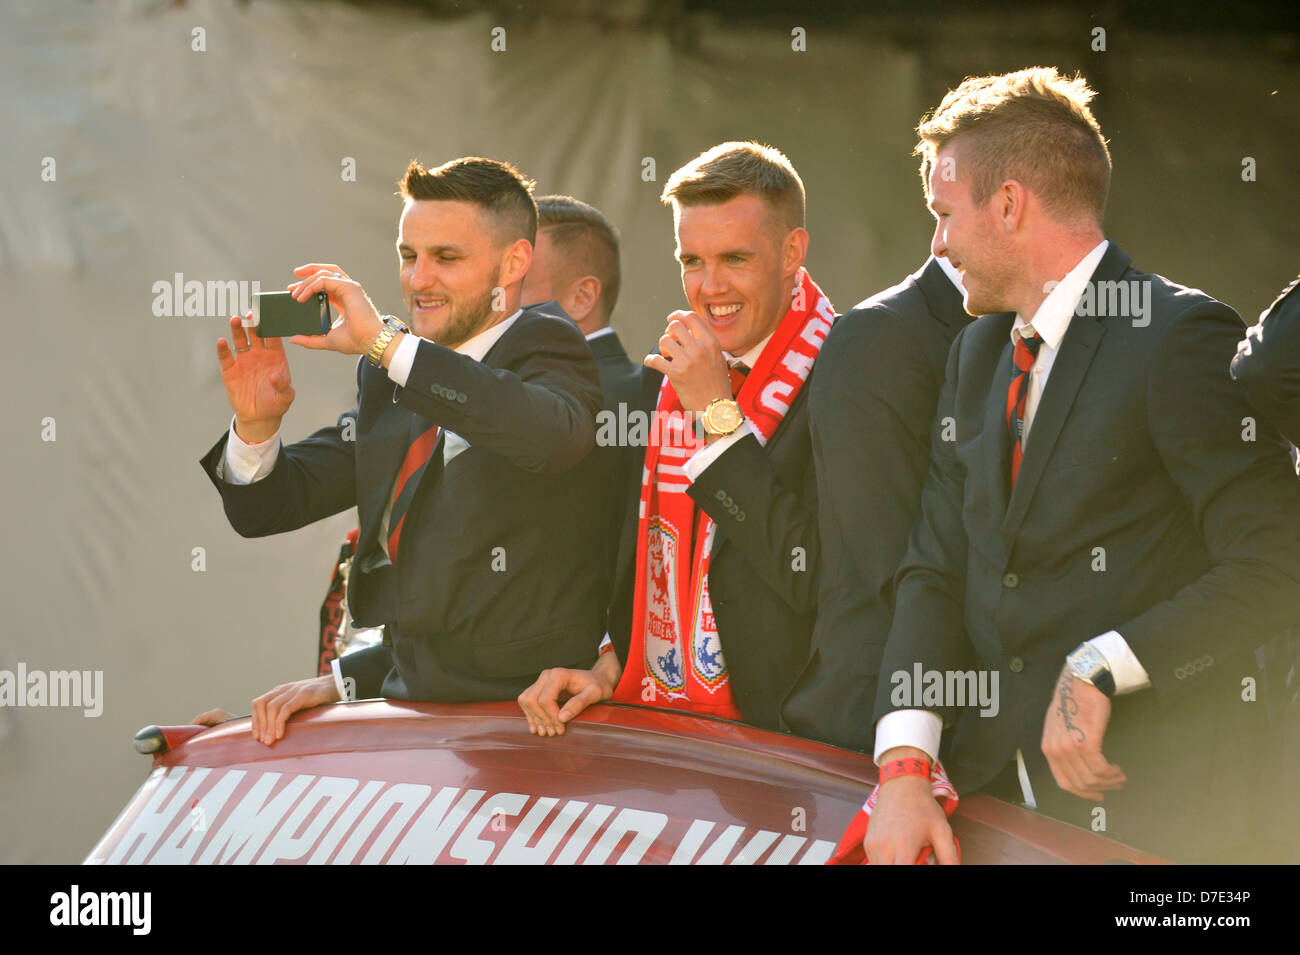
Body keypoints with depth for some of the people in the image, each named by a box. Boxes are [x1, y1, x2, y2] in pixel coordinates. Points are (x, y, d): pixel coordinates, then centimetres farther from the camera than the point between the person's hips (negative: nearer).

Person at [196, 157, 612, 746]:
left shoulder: (543, 349, -3)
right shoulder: (387, 376, 15)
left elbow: (555, 435, -28)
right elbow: (266, 508, 16)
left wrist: (384, 343, -25)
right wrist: (256, 424, -6)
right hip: (407, 694, 6)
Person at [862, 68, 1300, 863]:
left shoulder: (1182, 338, -11)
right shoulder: (977, 355, 14)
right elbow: (937, 571, 7)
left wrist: (1104, 667, -20)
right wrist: (905, 765, -8)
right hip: (993, 788, 6)